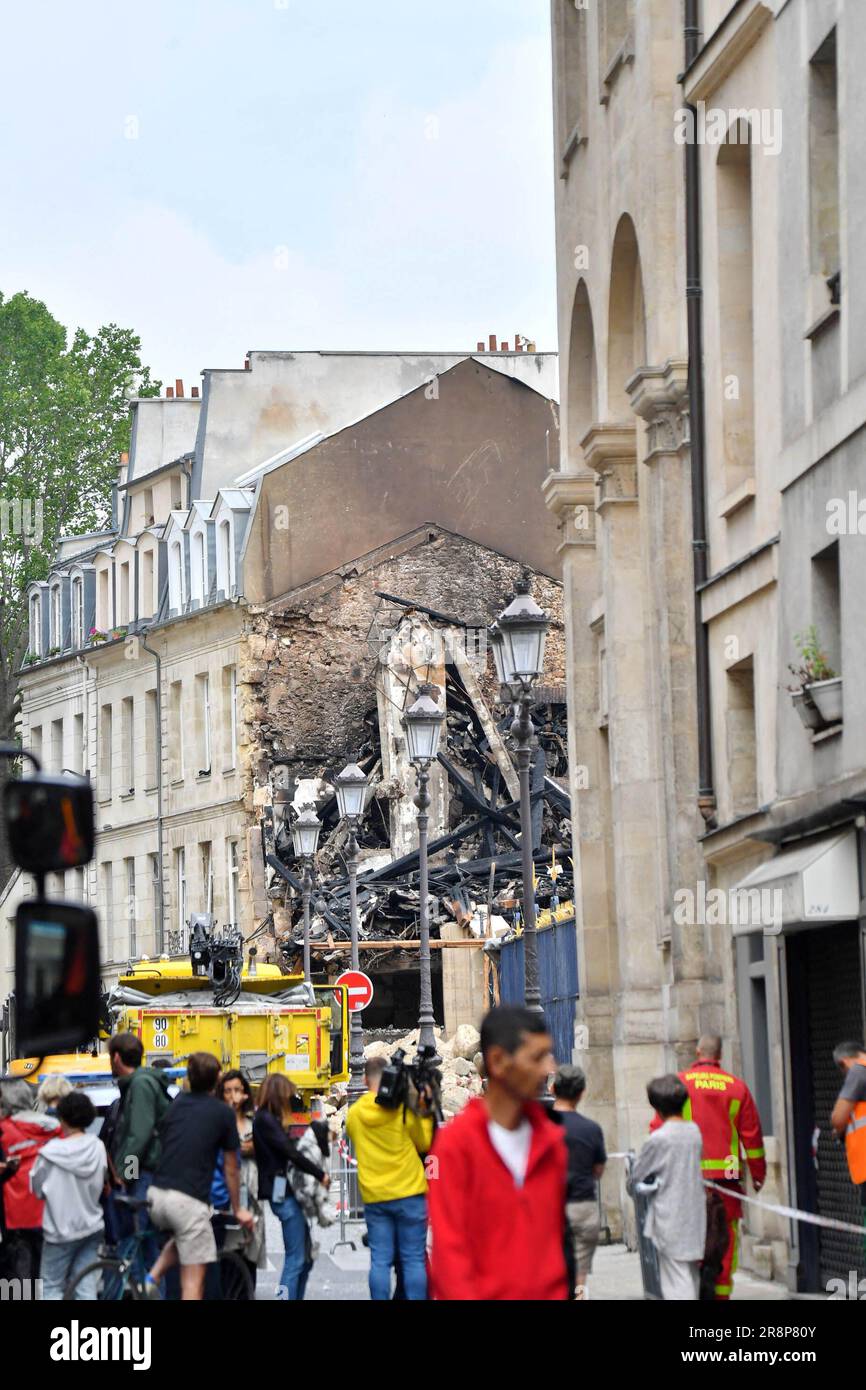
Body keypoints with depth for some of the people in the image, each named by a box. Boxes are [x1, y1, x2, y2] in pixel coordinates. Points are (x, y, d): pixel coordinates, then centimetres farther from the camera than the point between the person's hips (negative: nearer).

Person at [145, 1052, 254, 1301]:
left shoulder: (175, 1105, 13)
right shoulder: (223, 1113, 2)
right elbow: (230, 1170, 9)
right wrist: (237, 1210, 21)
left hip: (156, 1195, 5)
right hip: (189, 1199, -5)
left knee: (181, 1237, 34)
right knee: (193, 1280, 0)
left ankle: (153, 1277, 11)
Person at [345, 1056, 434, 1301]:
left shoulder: (354, 1113, 4)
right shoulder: (404, 1106, -7)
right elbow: (424, 1143, 0)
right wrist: (425, 1111, 7)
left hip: (374, 1197, 3)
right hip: (408, 1193, -3)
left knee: (380, 1261, 4)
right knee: (413, 1260, 1)